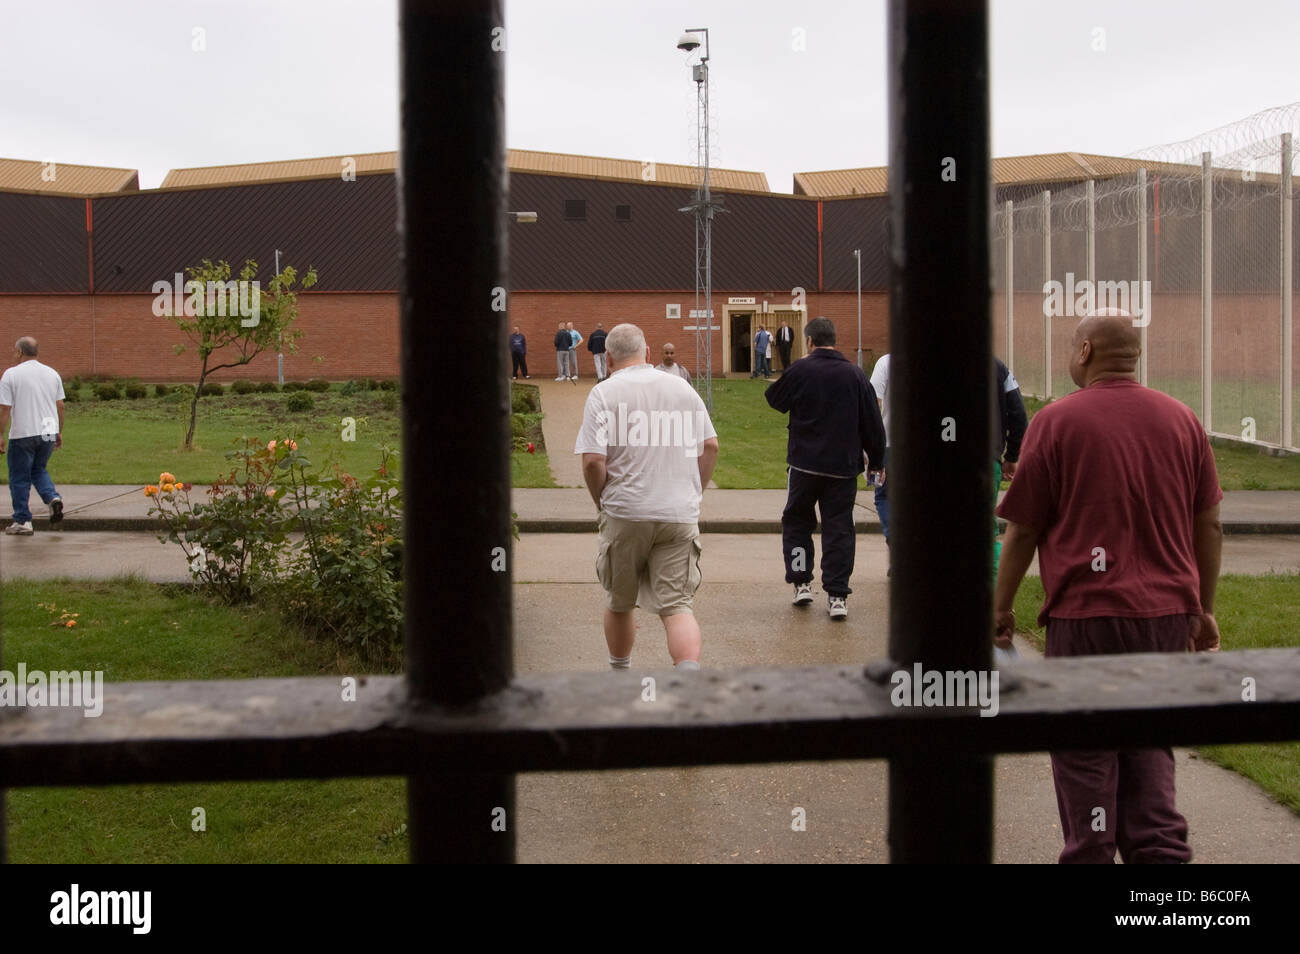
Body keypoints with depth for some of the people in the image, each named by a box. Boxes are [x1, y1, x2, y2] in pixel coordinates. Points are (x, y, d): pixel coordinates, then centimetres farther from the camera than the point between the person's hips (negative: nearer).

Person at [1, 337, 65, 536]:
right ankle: (53, 497, -2)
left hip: (23, 435, -5)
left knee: (20, 478, 6)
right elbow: (60, 405, 10)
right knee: (39, 470, 23)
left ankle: (22, 521, 8)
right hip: (48, 433, 5)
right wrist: (59, 432, 18)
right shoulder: (52, 373, 6)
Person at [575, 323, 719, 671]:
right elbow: (711, 446, 11)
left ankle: (619, 676, 34)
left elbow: (593, 462, -11)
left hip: (624, 514, -2)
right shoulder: (683, 387, 9)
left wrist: (602, 503, 4)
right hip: (680, 515, 2)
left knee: (619, 603, 17)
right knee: (677, 605, -2)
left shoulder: (603, 394, -4)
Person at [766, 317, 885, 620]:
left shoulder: (800, 370, -8)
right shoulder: (855, 374, 1)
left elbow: (775, 399, 7)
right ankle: (837, 595, 2)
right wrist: (876, 460, 13)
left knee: (796, 521, 16)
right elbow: (873, 422, 4)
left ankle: (801, 583, 14)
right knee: (839, 527, 5)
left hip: (805, 463, -2)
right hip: (844, 467, 2)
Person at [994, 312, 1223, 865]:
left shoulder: (1057, 421, -7)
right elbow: (1209, 527, 9)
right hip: (1167, 612, 4)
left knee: (1086, 755, 7)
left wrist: (1001, 607, 5)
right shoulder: (1181, 419, 5)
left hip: (1085, 614, -4)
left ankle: (1091, 855, 14)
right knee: (1149, 744, 15)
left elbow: (1022, 530, -5)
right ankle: (1161, 851, 7)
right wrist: (1204, 609, 18)